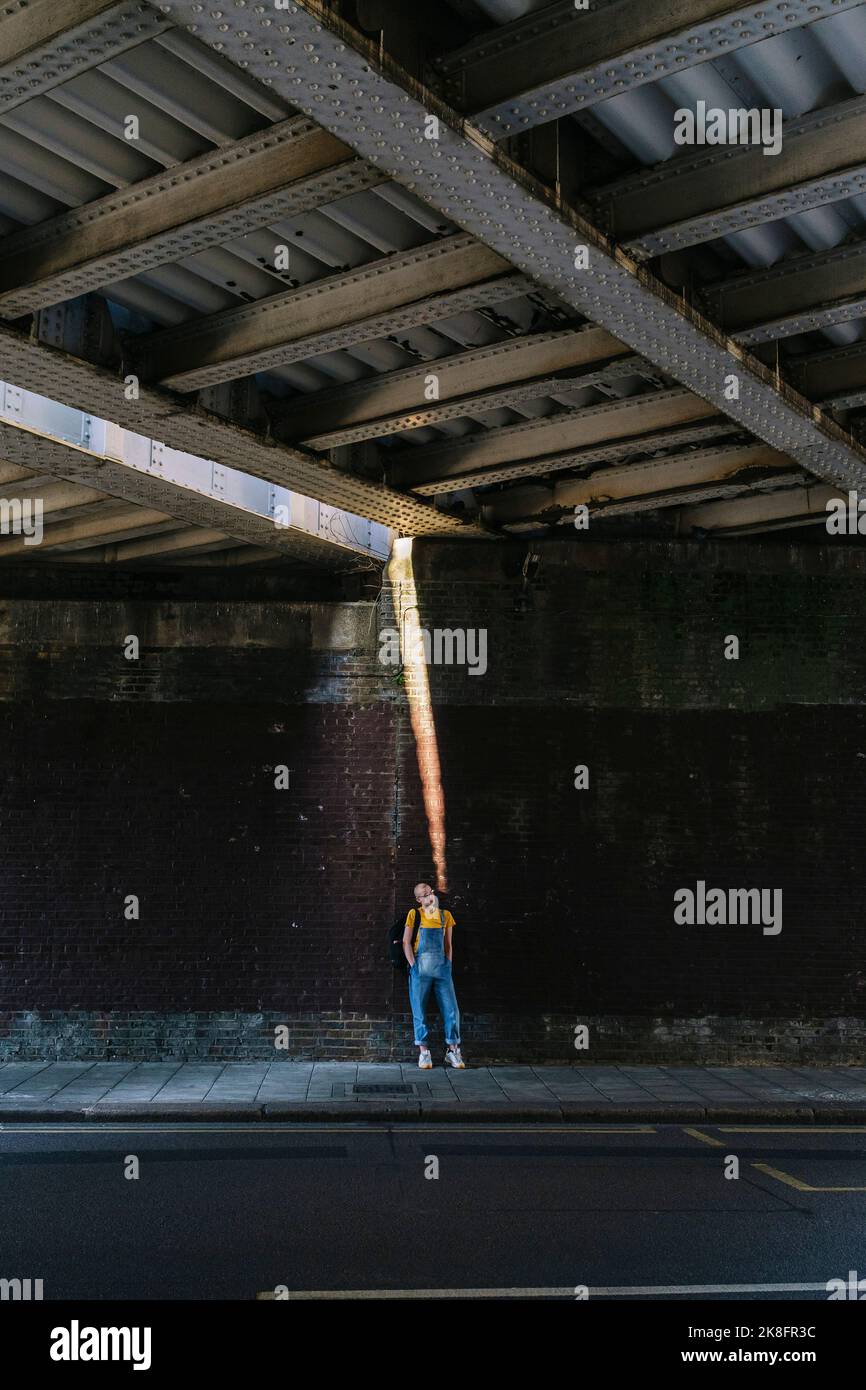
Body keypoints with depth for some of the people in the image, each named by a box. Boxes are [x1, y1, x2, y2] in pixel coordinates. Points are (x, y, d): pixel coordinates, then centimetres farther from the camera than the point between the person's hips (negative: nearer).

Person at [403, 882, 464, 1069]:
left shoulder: (445, 916, 12)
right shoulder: (414, 914, 4)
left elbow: (448, 945, 15)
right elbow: (406, 942, 1)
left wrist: (448, 966, 4)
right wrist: (413, 966, -8)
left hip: (442, 968, 2)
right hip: (420, 968, -2)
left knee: (452, 1010, -2)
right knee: (419, 1012, 0)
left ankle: (452, 1052, 8)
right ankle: (423, 1053, 8)